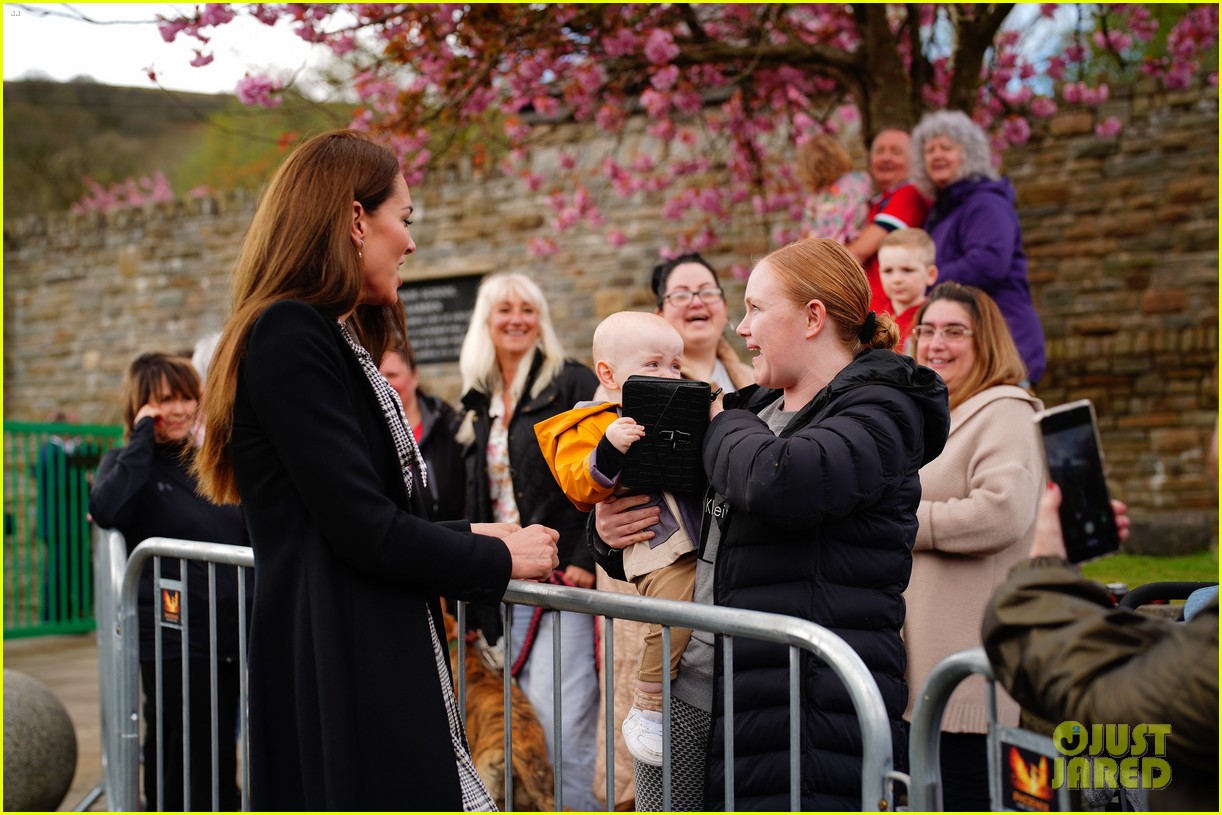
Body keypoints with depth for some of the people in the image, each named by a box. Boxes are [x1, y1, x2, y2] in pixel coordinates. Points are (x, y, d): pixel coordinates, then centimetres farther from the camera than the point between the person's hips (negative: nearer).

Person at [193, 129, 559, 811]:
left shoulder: (337, 340, 18)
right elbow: (364, 530, -17)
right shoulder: (291, 333, -12)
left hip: (383, 664, 10)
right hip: (338, 672, -10)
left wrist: (475, 535, 13)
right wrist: (501, 559, -5)